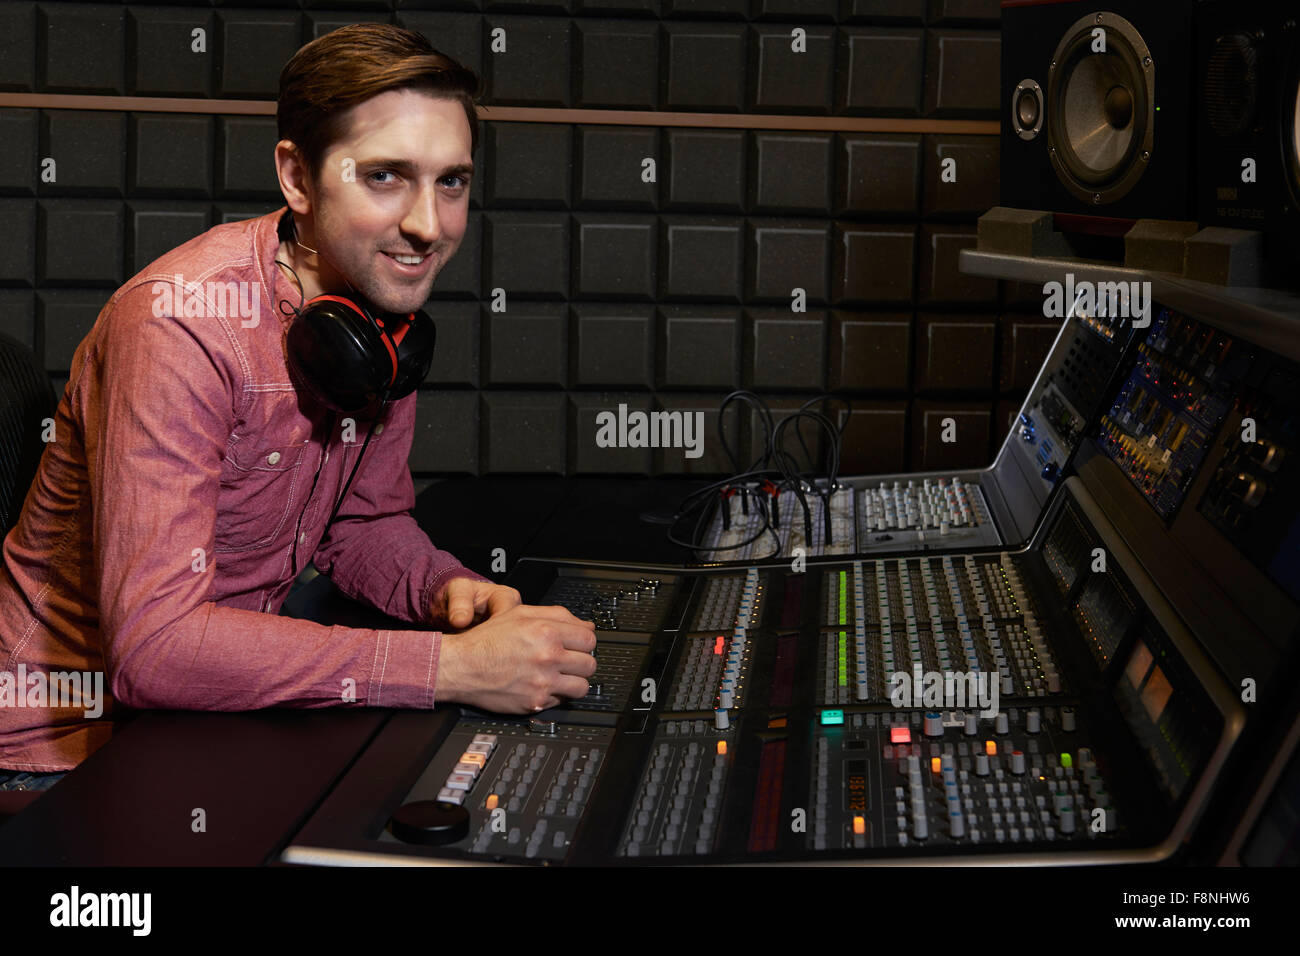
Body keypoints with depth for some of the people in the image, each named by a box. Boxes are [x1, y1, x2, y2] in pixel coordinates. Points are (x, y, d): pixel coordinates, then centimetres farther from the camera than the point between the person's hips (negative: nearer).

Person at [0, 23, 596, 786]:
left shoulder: (387, 305, -2)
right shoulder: (183, 322, -27)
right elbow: (152, 645, -35)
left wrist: (448, 586, -12)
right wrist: (451, 667, -37)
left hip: (222, 705, 7)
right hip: (73, 744, -7)